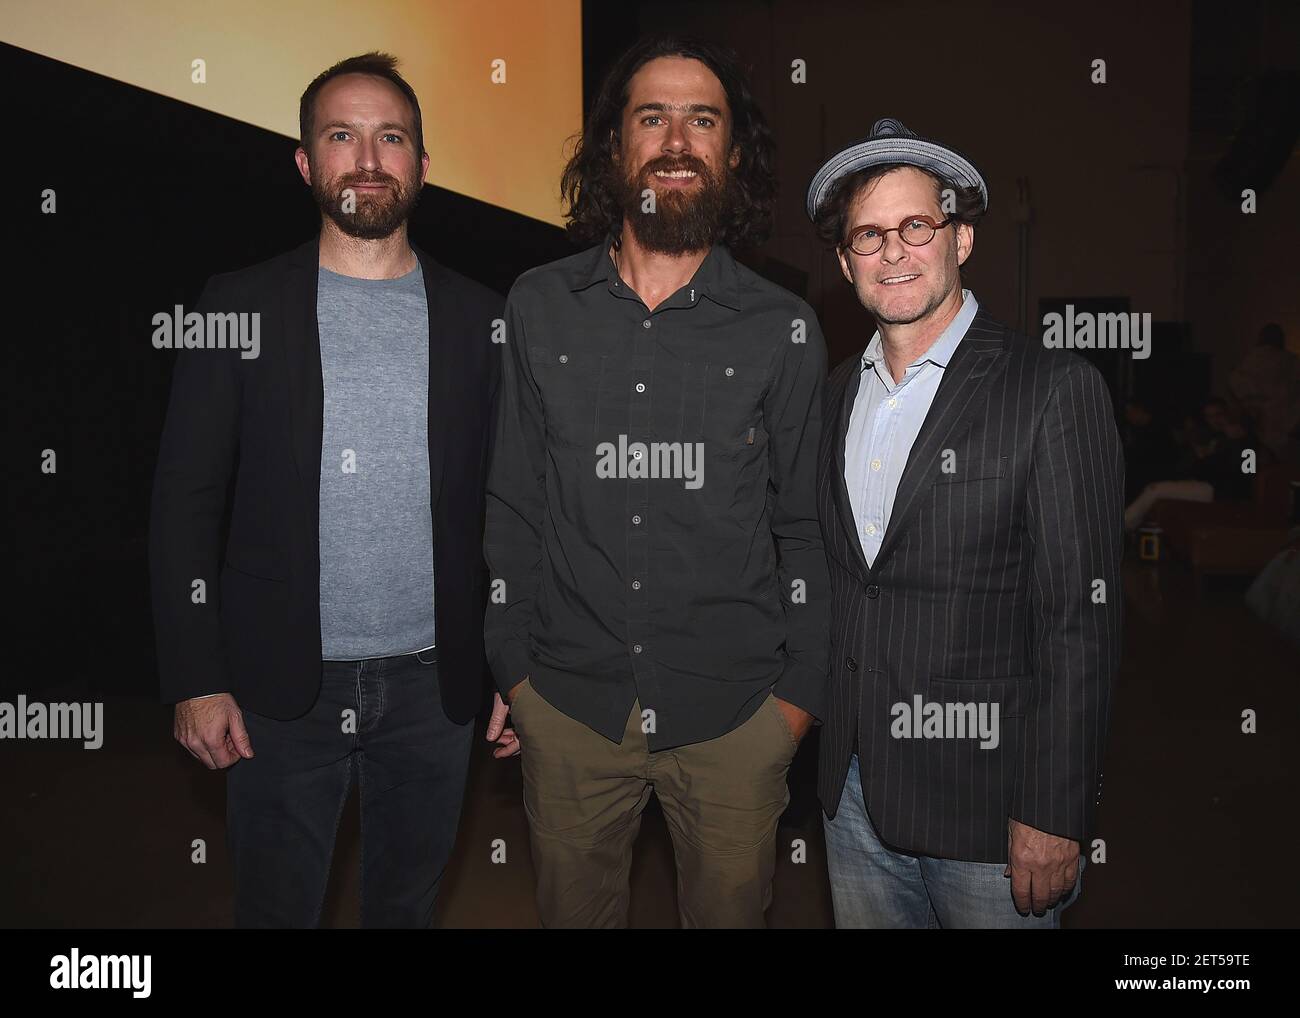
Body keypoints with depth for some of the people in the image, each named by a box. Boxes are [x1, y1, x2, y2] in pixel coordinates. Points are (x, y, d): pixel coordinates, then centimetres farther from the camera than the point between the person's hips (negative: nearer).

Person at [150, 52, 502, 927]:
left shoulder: (479, 317, 3)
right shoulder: (241, 304, -1)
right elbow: (187, 500, -2)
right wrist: (195, 681, -7)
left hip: (434, 686, 1)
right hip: (281, 689, -1)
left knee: (409, 903, 18)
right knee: (277, 906, 15)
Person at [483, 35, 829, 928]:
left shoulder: (784, 330, -3)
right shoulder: (540, 307, 1)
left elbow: (806, 528, 2)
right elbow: (512, 505, 4)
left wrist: (800, 694, -1)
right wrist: (510, 669, 3)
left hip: (734, 715, -1)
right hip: (567, 706, 1)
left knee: (731, 909, 16)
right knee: (573, 910, 17)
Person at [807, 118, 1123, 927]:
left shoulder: (1055, 389, -10)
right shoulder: (839, 394, 8)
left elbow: (1081, 617, -13)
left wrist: (1054, 816, -15)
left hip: (985, 800, -5)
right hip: (854, 790, 5)